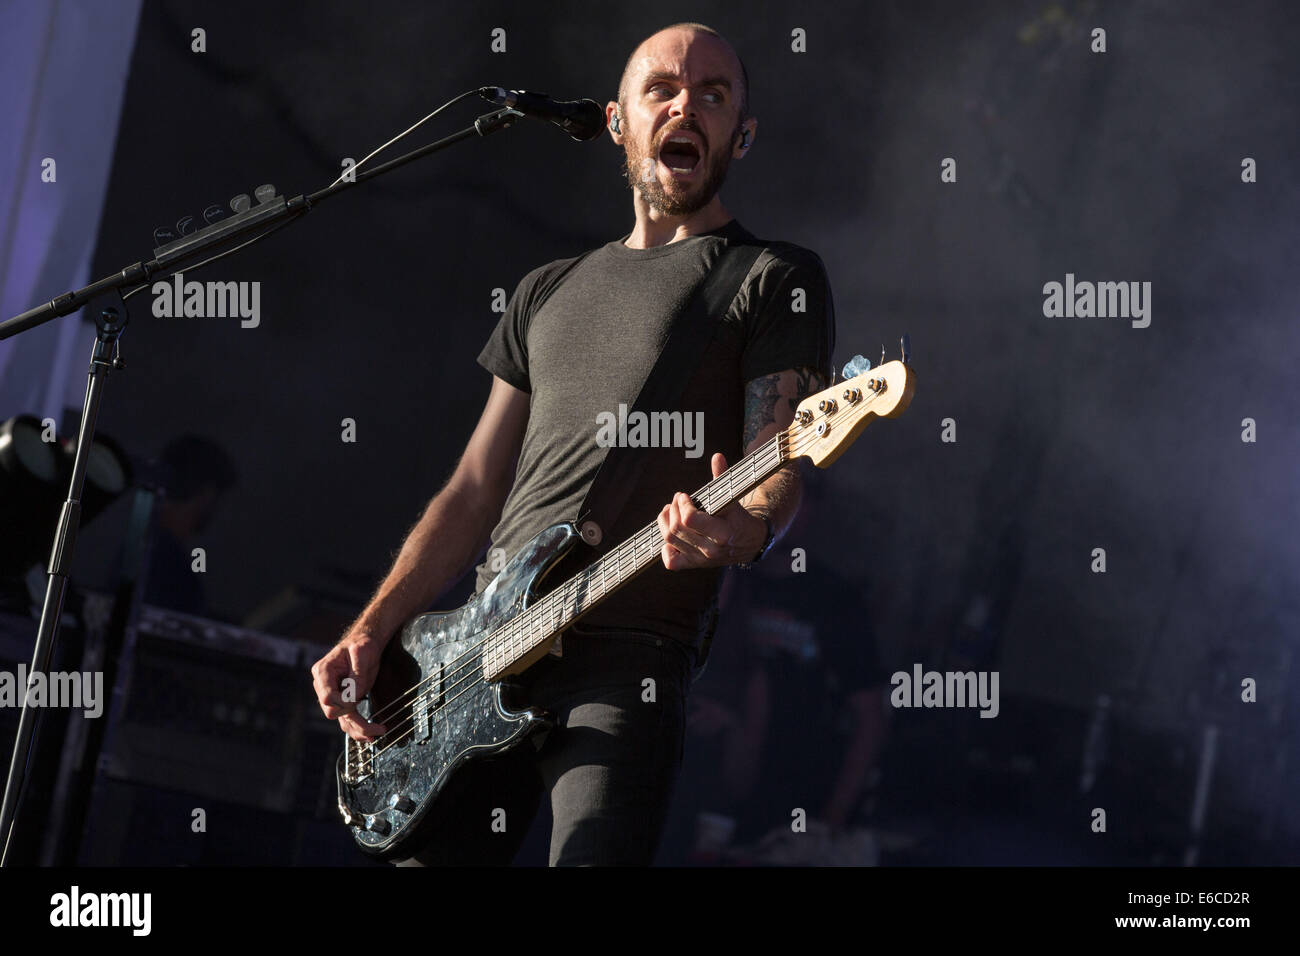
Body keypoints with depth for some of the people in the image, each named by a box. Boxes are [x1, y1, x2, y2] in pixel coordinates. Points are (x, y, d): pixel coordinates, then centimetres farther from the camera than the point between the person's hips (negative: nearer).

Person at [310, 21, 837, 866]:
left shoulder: (775, 279, 8)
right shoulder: (549, 292, 25)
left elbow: (779, 474, -4)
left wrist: (742, 530, -28)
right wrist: (373, 630, 11)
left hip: (629, 649, -6)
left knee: (595, 854, -23)